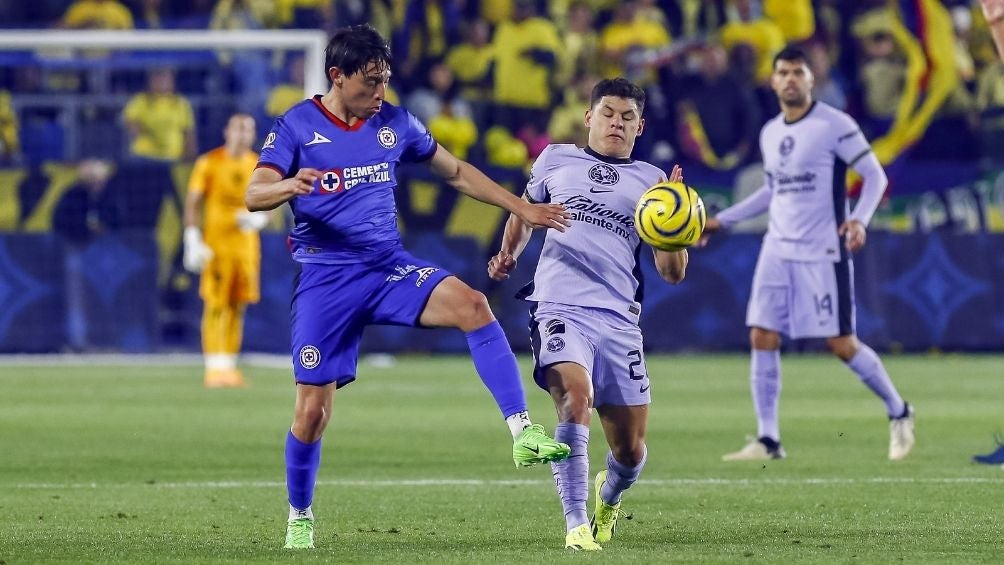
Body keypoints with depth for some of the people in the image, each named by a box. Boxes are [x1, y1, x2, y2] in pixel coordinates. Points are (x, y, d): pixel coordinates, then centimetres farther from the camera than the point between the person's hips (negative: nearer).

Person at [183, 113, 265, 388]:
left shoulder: (259, 166, 9)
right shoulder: (209, 163, -2)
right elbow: (192, 203, -3)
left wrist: (258, 218, -9)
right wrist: (192, 240, -12)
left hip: (247, 241, 4)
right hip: (216, 242, -4)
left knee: (238, 306, 6)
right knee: (216, 305, -8)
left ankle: (229, 365, 11)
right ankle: (215, 367, -8)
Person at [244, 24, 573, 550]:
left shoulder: (394, 123, 7)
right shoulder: (296, 126, -4)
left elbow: (456, 172, 19)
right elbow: (253, 195, -14)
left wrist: (523, 208, 16)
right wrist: (291, 185, -37)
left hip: (391, 267, 2)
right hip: (325, 278, -2)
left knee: (471, 305, -26)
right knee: (312, 408, -4)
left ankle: (523, 434, -31)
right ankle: (299, 519, 20)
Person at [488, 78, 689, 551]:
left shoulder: (651, 181, 12)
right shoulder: (555, 160, 14)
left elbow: (672, 273, 7)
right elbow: (524, 213, 32)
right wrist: (508, 255, 13)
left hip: (619, 320, 2)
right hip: (560, 310, -2)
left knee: (630, 450, 5)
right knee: (575, 399, -30)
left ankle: (608, 496, 41)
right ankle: (576, 525, -27)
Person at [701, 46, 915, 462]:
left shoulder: (835, 126, -8)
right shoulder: (769, 133, 12)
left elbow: (874, 176, -7)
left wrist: (859, 219, -23)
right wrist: (721, 221, 24)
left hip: (823, 253, -6)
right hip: (778, 251, 6)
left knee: (842, 345, -5)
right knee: (762, 339, -4)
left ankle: (899, 414, 16)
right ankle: (767, 440, 1)